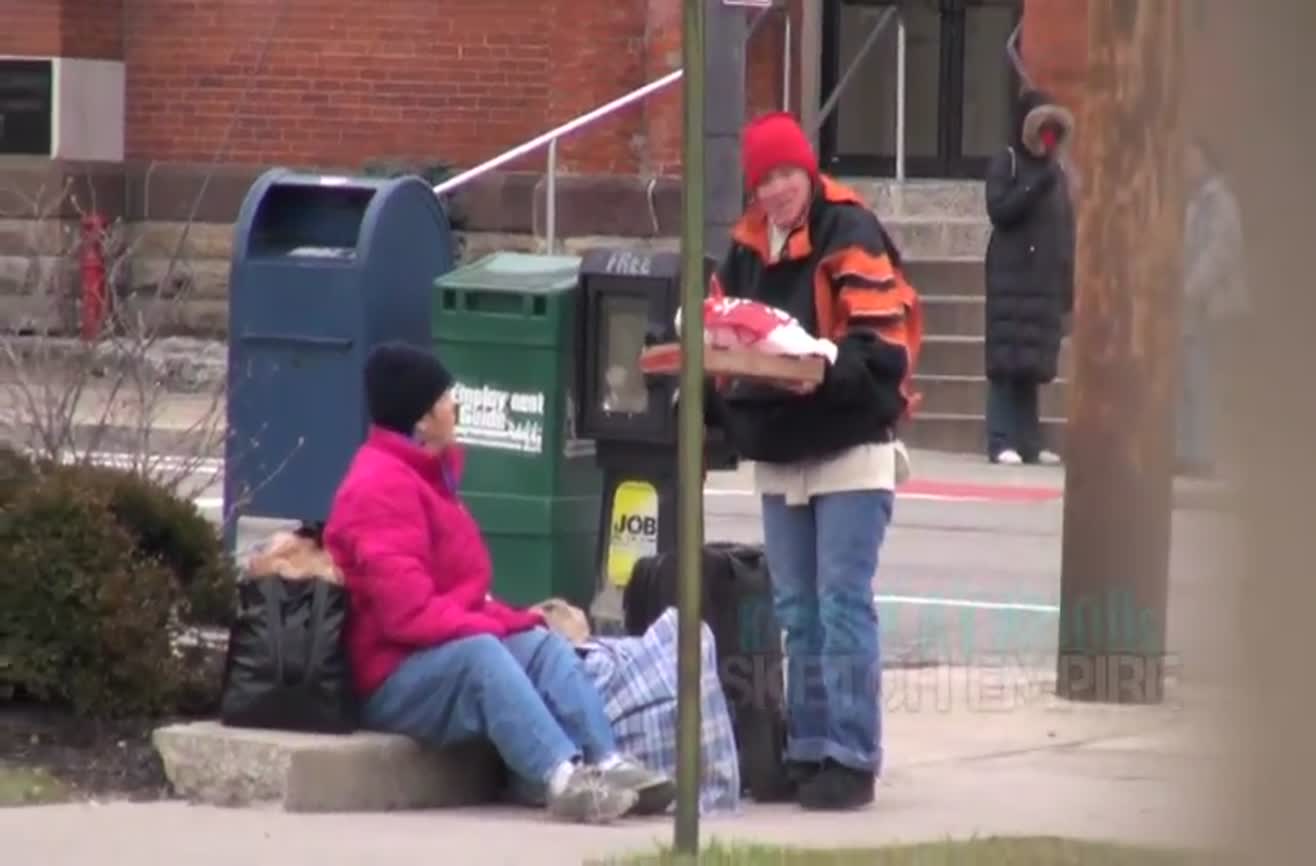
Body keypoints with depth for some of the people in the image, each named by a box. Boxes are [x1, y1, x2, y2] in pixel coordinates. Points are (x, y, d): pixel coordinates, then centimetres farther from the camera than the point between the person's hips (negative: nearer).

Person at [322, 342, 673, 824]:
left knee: (543, 645, -9)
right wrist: (497, 626, -21)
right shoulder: (380, 487, -16)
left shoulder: (424, 474, 18)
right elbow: (407, 610, -25)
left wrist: (504, 620, 3)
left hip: (452, 654, 10)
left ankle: (606, 765, -28)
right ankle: (562, 778, -51)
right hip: (394, 681, -10)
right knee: (479, 653, -34)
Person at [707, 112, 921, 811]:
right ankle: (807, 752, 16)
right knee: (796, 614, 10)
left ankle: (851, 758, -4)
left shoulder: (849, 234, -10)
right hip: (778, 457, 7)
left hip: (849, 452, -7)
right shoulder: (747, 245, 10)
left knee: (843, 609, -7)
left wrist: (824, 367, -33)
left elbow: (883, 342, -17)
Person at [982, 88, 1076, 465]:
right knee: (1007, 361, -9)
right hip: (1012, 277, -5)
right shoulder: (1006, 163, 0)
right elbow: (999, 210, -12)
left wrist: (1069, 286, 10)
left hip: (1046, 279, 5)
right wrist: (1039, 182, -17)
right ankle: (1002, 442, -11)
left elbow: (1067, 228, 14)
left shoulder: (1057, 171, 13)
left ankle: (1028, 442, 7)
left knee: (1033, 363, 5)